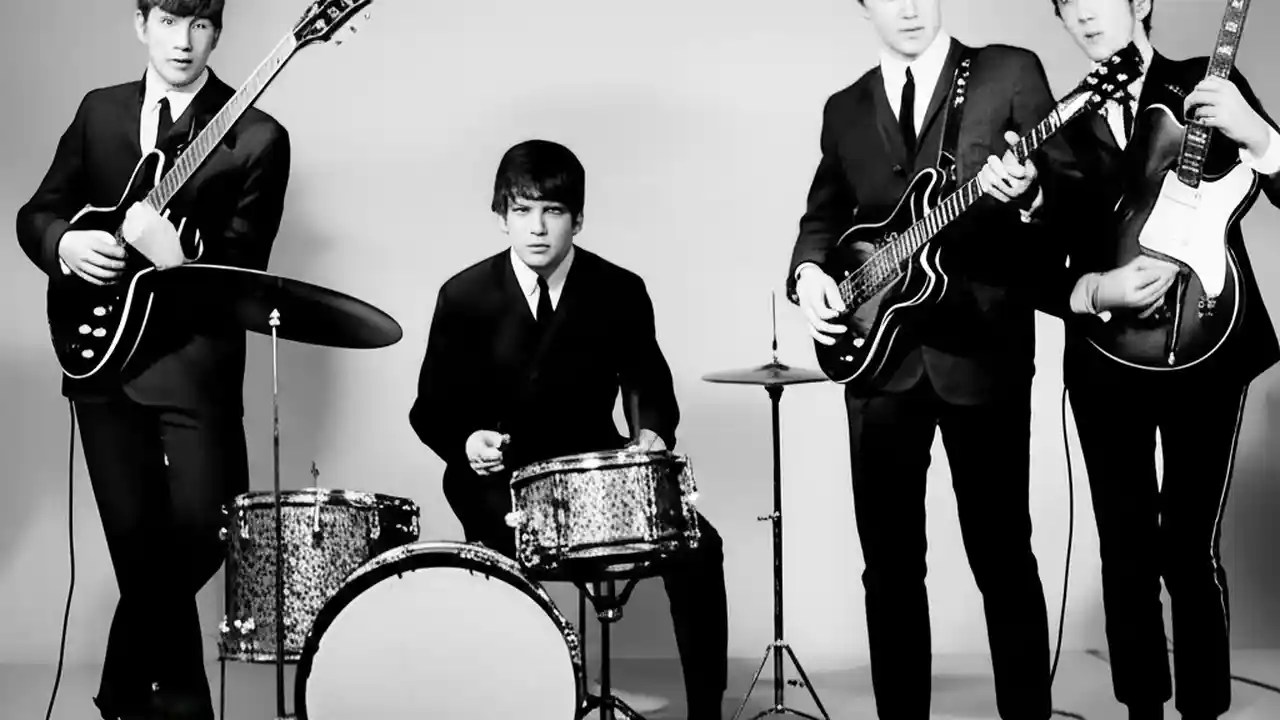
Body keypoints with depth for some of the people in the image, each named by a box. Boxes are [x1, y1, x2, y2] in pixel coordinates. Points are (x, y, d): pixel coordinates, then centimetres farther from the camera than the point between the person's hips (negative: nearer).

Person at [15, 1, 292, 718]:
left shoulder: (256, 137, -4)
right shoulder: (99, 110, 12)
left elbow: (242, 271, -9)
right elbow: (36, 213, 16)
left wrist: (175, 259, -28)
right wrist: (67, 243, -6)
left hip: (193, 360, -3)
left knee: (201, 536, -7)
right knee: (141, 546, 2)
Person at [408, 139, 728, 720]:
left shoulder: (619, 292, -1)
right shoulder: (464, 296, -2)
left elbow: (648, 384, 11)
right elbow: (433, 407, 3)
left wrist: (653, 434, -11)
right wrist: (467, 441, -19)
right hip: (499, 475, -1)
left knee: (698, 547, -18)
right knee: (503, 555, -34)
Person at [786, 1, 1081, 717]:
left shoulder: (1011, 72, 3)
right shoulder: (845, 109, 14)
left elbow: (1070, 194, -2)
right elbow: (824, 213, 16)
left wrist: (1030, 195, -25)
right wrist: (809, 270, -4)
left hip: (984, 346, -3)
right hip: (877, 352, 4)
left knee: (1003, 556, 1)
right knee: (890, 563, 7)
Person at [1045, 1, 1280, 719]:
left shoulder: (1209, 88, 3)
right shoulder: (1064, 121, 8)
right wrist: (1093, 291, -17)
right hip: (1105, 358, 3)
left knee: (1190, 547, -5)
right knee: (1126, 551, 7)